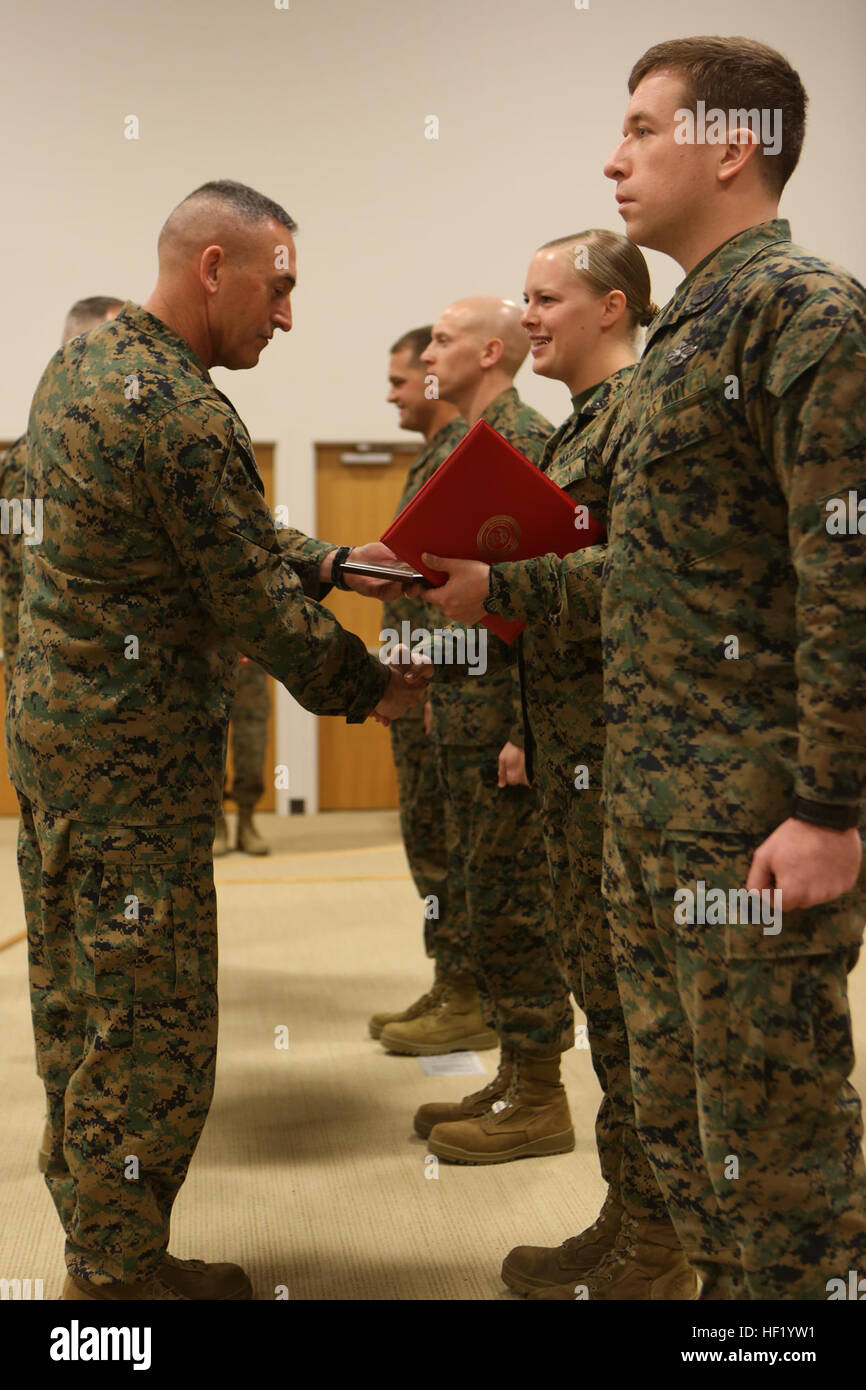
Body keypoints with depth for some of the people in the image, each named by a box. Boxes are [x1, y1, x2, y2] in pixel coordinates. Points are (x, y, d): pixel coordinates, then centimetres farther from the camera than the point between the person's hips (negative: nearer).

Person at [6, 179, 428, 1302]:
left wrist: (326, 558, 6)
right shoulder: (186, 417, -21)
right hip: (134, 757, -10)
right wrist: (371, 687, -2)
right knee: (150, 1025, 2)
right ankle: (120, 1277, 16)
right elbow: (260, 609, -16)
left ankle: (94, 1248, 32)